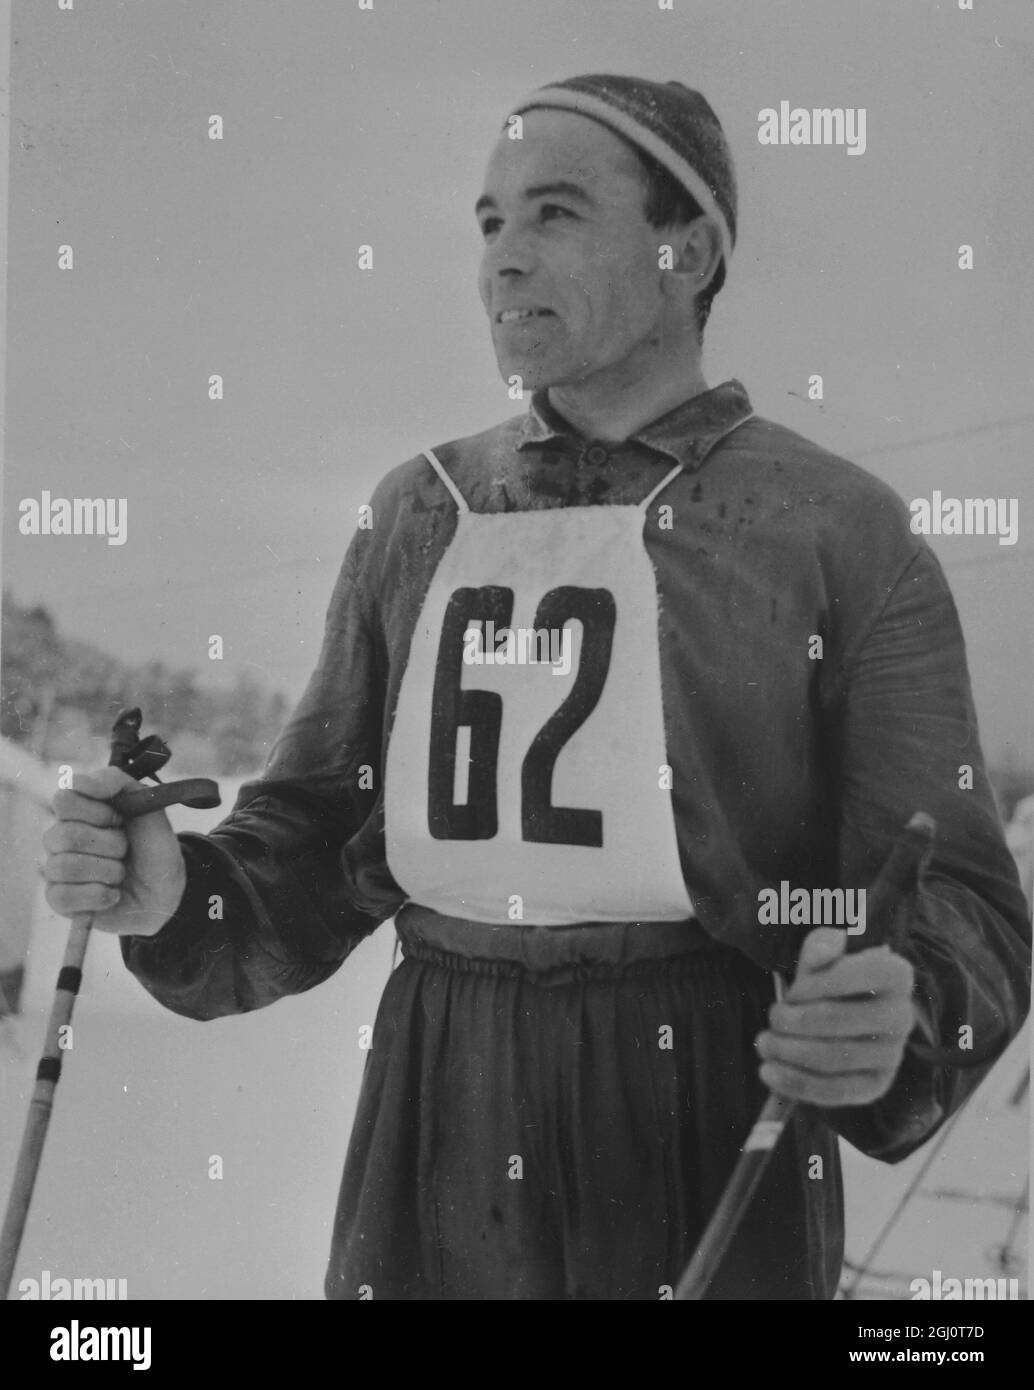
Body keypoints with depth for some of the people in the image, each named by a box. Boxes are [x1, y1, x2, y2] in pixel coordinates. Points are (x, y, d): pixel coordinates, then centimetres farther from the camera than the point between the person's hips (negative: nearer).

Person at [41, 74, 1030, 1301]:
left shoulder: (842, 534, -4)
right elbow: (314, 853, 9)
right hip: (429, 1163, 3)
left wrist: (891, 1022, -27)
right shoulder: (418, 515, 7)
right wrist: (173, 897, -11)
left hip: (708, 1161, -3)